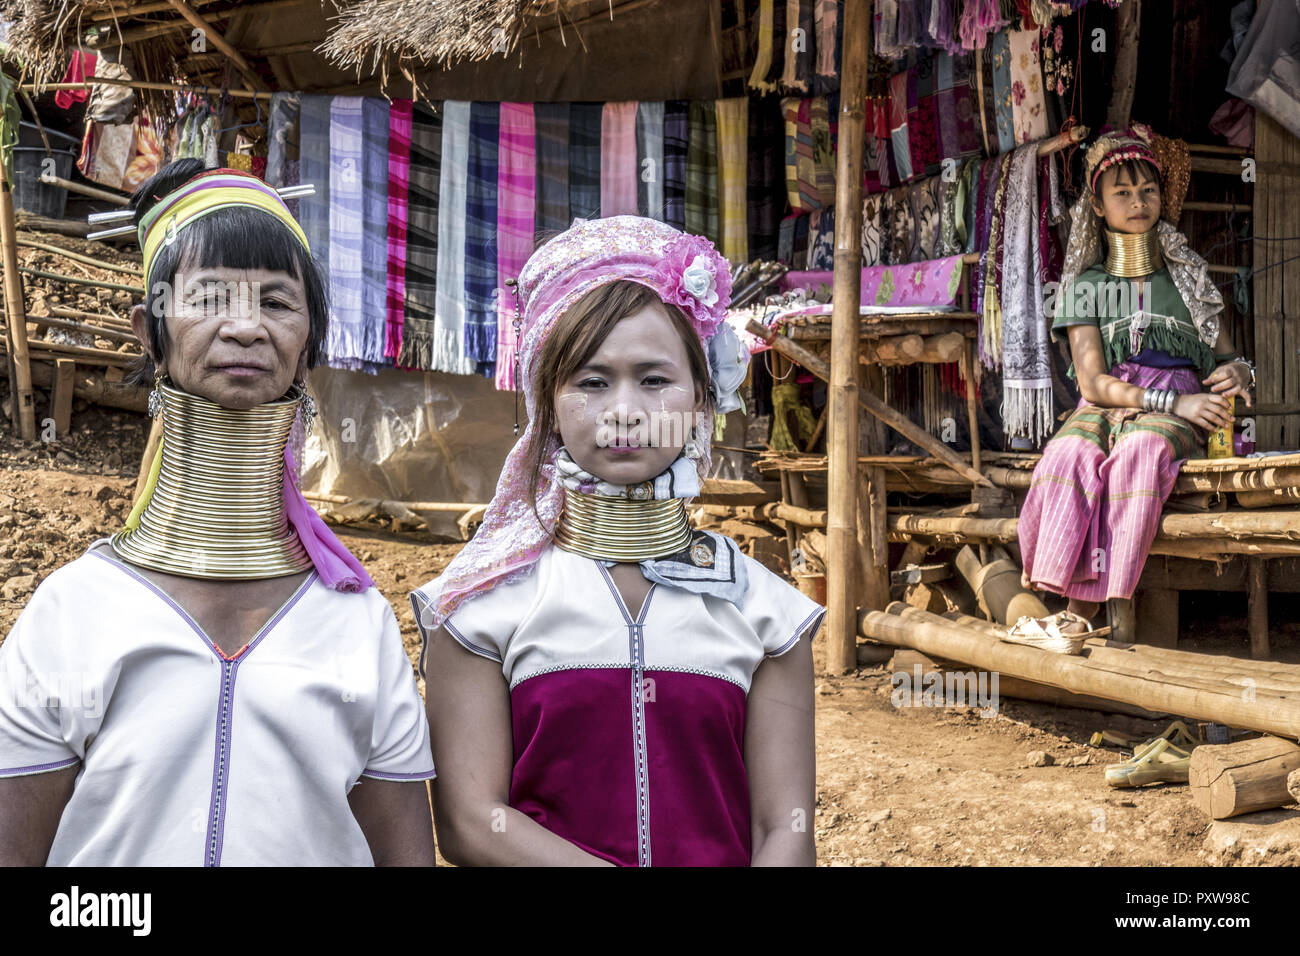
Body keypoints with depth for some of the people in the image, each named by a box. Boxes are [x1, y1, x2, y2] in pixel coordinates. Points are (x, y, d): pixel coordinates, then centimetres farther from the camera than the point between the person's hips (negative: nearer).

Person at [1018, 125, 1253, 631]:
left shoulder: (1186, 276, 20)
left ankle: (1085, 608, -38)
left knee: (1139, 452, -37)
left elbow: (1224, 355, 22)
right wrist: (1175, 401, -14)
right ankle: (1061, 592, -39)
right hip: (1104, 409, 0)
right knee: (1067, 457, -37)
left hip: (1173, 414, 0)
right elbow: (1093, 383, 0)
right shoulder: (1086, 285, 13)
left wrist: (1237, 371, -5)